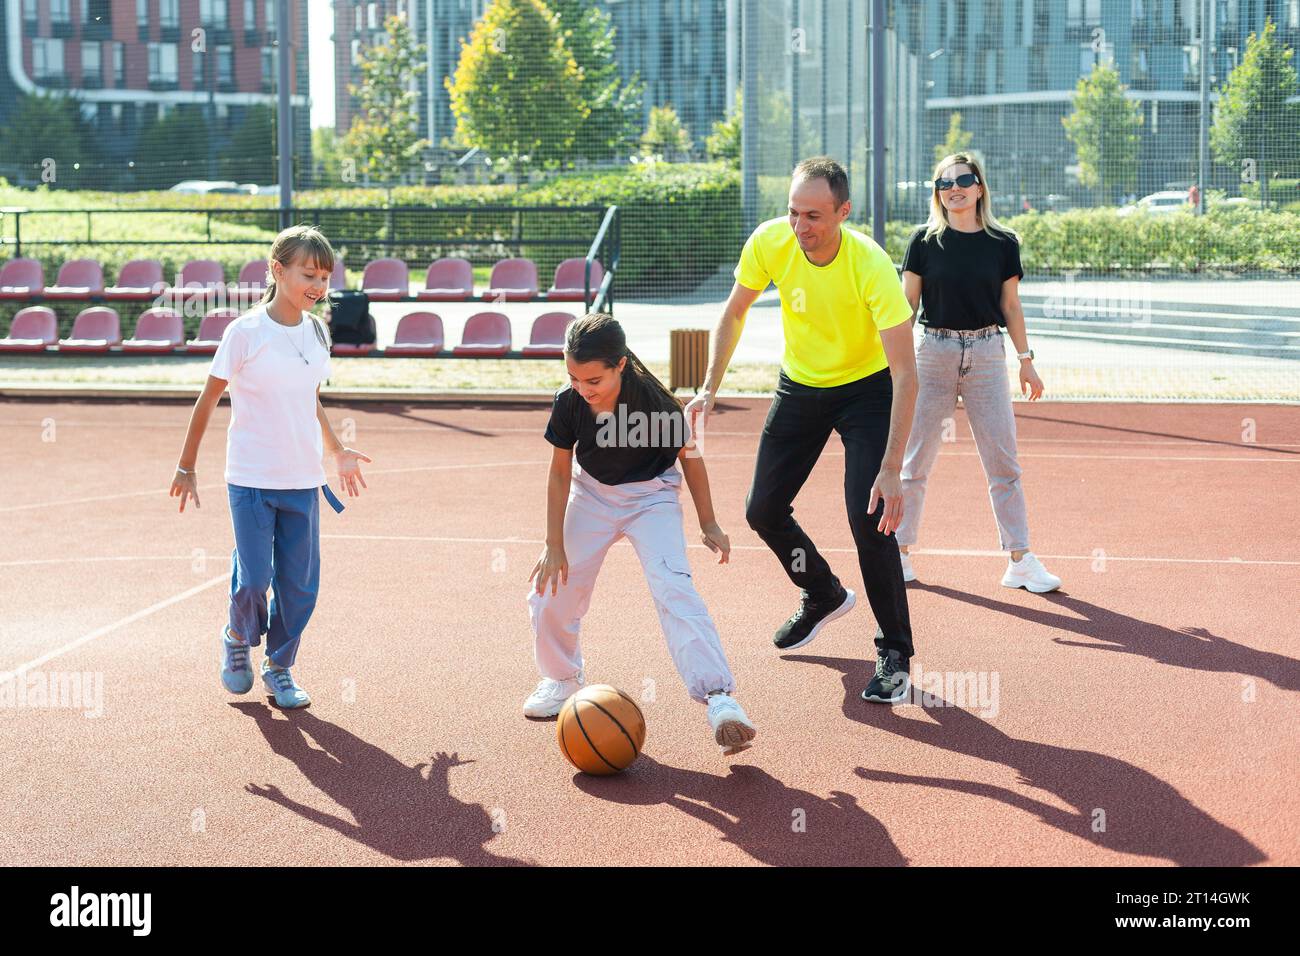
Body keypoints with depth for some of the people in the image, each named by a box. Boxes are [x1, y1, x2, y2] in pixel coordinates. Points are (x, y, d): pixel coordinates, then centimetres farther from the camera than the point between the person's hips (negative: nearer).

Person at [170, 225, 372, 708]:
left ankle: (280, 668, 24)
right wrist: (186, 468, -1)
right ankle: (238, 639, 27)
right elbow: (208, 400, -3)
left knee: (300, 585, 5)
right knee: (254, 578, -5)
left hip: (304, 482, 5)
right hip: (251, 480, -5)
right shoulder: (245, 332, -11)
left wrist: (338, 450, 19)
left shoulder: (317, 332, 5)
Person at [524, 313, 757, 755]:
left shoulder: (654, 402, -27)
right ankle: (561, 678, 28)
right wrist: (554, 545, -6)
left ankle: (719, 699, -30)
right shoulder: (569, 403, -19)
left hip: (652, 495, -4)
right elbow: (560, 474, -6)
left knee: (673, 587, -24)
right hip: (591, 492, 4)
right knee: (550, 587, -2)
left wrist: (708, 524, -3)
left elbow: (689, 455, -11)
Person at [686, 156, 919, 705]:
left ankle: (894, 657, -2)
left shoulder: (871, 266, -32)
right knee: (763, 510, 6)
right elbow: (734, 313, 0)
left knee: (870, 519, -19)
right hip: (799, 386, 5)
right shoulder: (769, 243, -21)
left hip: (866, 388, -5)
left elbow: (904, 372, -32)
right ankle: (825, 597, 35)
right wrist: (710, 387, -9)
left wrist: (892, 469, -38)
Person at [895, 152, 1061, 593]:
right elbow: (907, 304, 1)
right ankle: (899, 552, 17)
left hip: (987, 354, 1)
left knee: (1004, 462, 1)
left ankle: (1020, 560, 6)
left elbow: (1011, 307, 8)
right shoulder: (924, 241, 0)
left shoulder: (1003, 242, 3)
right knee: (915, 460, 5)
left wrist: (1026, 361, 7)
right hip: (934, 352, -1)